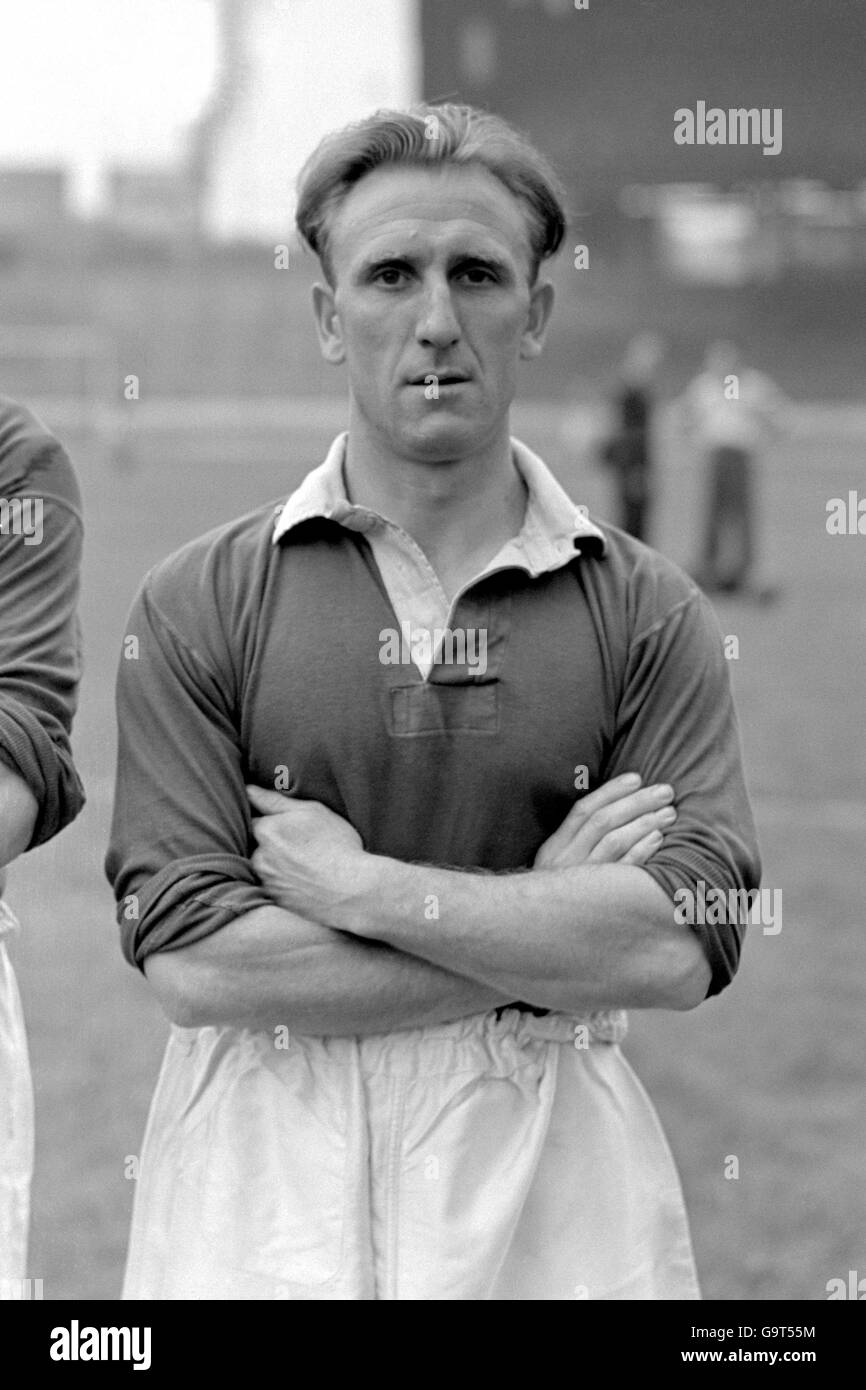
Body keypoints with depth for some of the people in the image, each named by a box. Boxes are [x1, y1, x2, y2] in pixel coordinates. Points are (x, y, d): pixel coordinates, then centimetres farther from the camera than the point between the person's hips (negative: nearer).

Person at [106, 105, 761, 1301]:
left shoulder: (645, 614, 1)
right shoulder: (201, 603, 0)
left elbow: (685, 945, -10)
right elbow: (191, 959, -10)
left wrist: (360, 888, -12)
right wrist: (545, 927, -11)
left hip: (551, 1191, 1)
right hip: (261, 1192, 0)